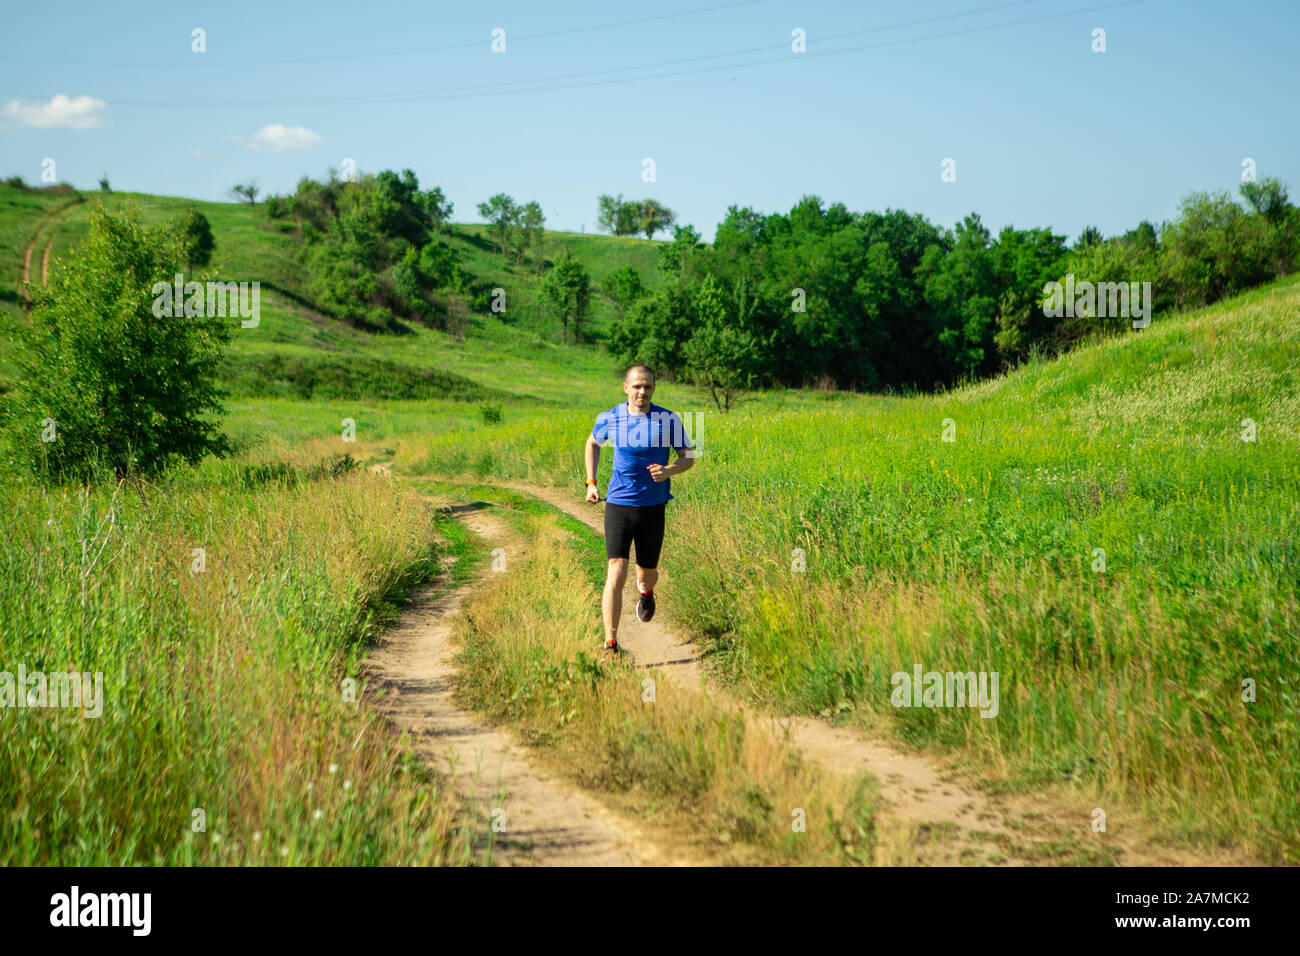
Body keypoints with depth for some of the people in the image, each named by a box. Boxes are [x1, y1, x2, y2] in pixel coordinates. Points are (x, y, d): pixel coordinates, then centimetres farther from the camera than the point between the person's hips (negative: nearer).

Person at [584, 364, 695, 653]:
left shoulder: (669, 420, -5)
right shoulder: (609, 419, -2)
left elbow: (688, 457, 3)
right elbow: (592, 444, 19)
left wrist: (668, 471, -18)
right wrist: (591, 482, 11)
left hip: (653, 507, 1)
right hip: (618, 506, -1)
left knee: (648, 572, 14)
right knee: (616, 574, -13)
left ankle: (646, 590, 54)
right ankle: (610, 644, -12)